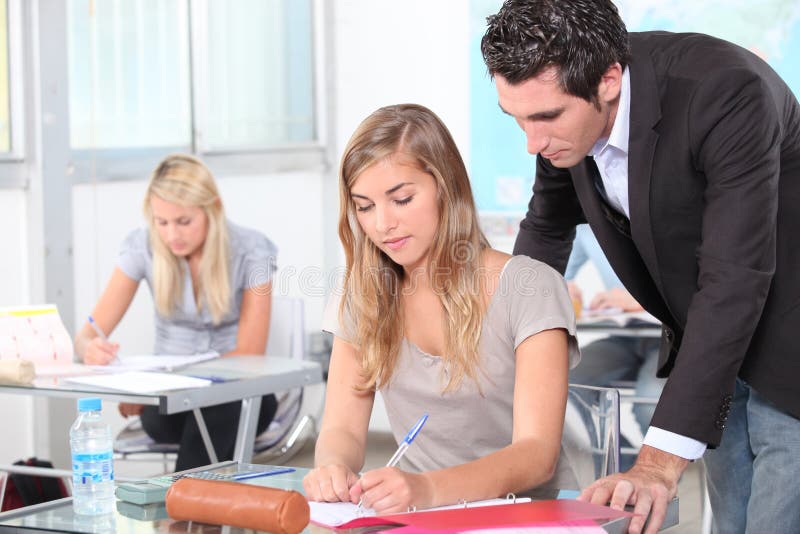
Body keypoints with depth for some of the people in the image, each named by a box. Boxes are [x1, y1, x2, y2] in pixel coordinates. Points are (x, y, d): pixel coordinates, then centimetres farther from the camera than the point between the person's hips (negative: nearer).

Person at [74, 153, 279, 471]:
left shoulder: (251, 251, -12)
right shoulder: (142, 246, -6)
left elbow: (250, 353, -12)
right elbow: (88, 335, -7)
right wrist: (91, 350, -33)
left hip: (237, 397, -1)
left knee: (215, 409, -36)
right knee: (158, 420, -35)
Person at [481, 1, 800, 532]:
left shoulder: (727, 91, -31)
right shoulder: (563, 97, -9)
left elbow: (734, 282, -34)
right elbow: (548, 225, 12)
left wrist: (661, 461, -37)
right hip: (716, 358, 7)